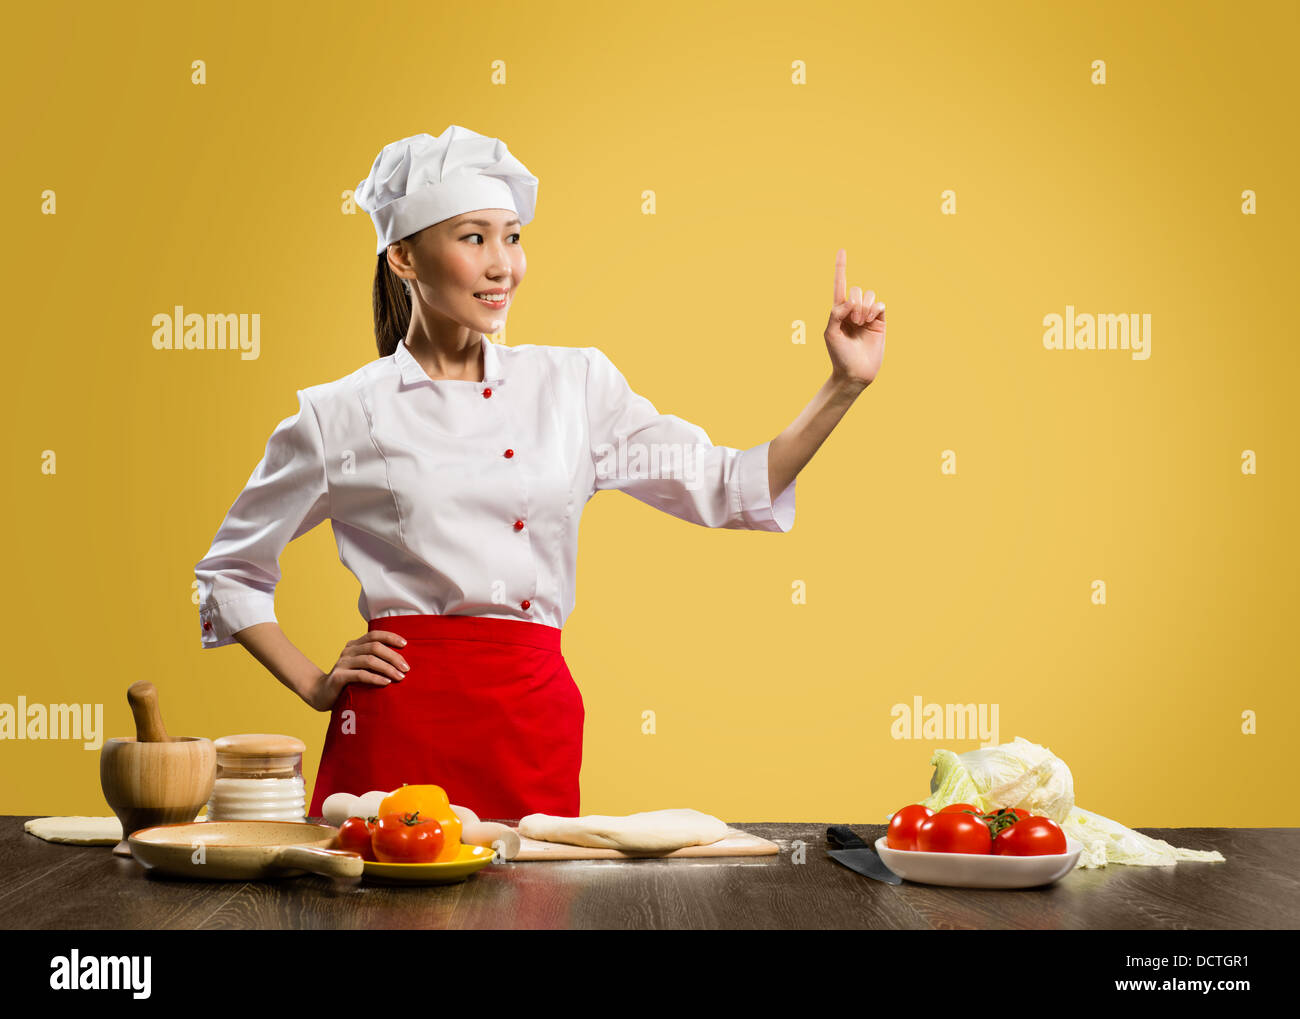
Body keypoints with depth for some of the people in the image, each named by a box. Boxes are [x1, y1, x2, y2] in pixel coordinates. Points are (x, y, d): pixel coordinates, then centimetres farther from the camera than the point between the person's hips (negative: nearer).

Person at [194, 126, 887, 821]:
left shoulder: (576, 385, 10)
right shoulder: (339, 416, 3)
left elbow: (730, 489, 7)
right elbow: (230, 573, 14)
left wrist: (843, 387, -1)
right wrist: (314, 686, 4)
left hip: (533, 721, 2)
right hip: (396, 726, -2)